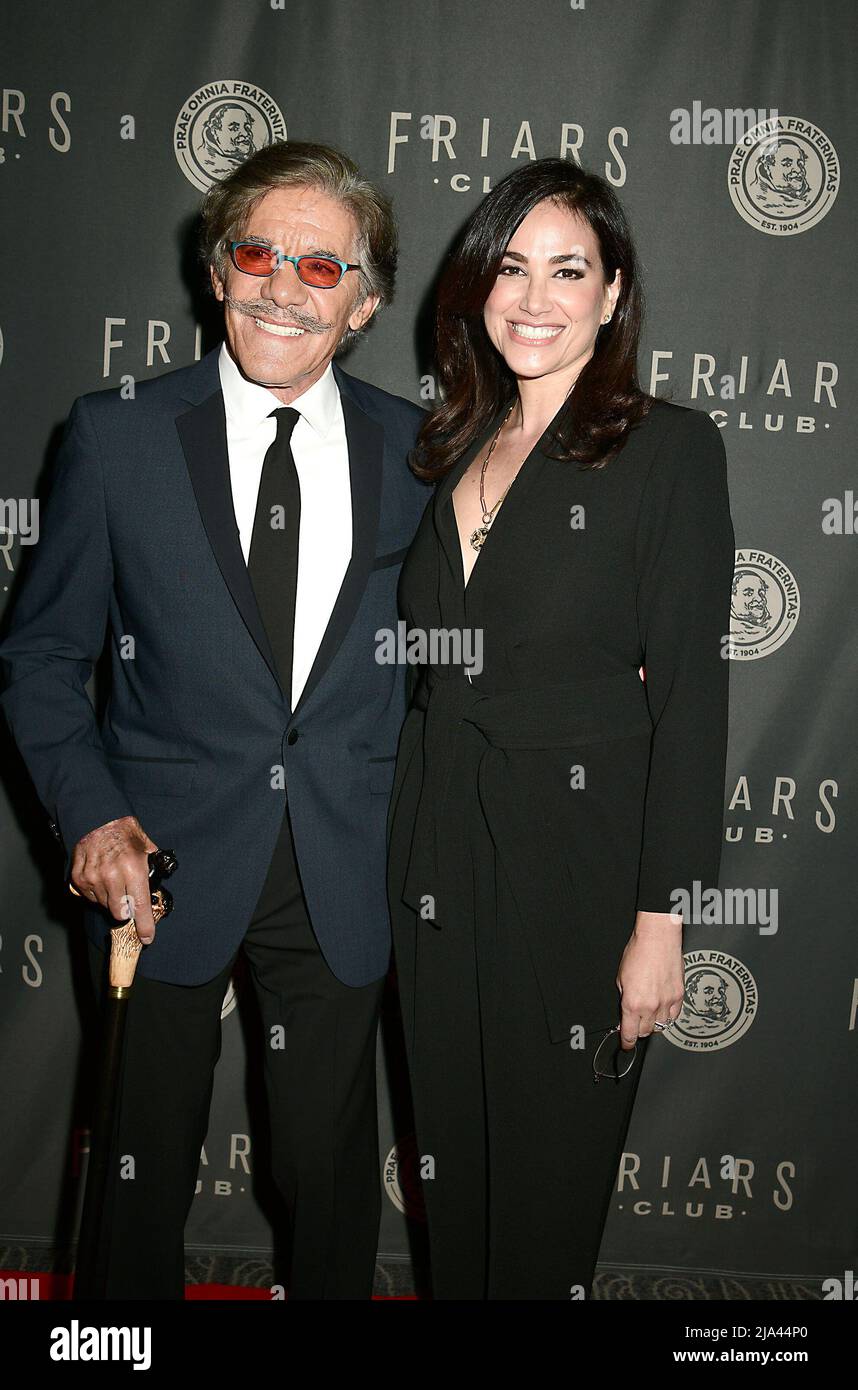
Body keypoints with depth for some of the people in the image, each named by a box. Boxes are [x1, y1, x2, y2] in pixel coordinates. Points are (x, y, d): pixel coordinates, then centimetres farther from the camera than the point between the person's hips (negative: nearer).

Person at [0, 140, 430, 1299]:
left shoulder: (412, 449, 0)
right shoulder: (116, 435, -5)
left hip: (342, 885, 1)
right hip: (168, 867, -1)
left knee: (333, 1170, 14)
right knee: (151, 1162, 16)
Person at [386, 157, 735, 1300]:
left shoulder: (671, 447, -9)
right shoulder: (451, 450, 9)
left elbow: (691, 693, -12)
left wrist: (660, 920, -15)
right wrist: (408, 854, 8)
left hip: (580, 861, -5)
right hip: (441, 862, 5)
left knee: (552, 1168, 10)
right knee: (455, 1157, 17)